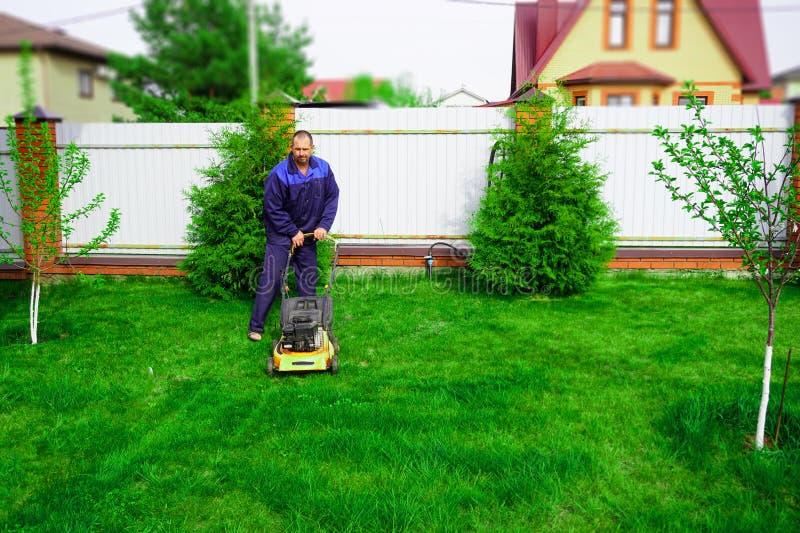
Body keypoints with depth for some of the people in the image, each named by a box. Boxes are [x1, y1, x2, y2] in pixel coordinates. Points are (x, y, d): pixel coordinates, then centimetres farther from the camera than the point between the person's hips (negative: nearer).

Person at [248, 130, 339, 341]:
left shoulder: (323, 168, -6)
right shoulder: (279, 173, -19)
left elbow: (332, 197, 2)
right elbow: (273, 209, -15)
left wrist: (323, 225, -8)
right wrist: (293, 232, -13)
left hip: (308, 233, 5)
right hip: (281, 233, -4)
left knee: (309, 279, 9)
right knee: (271, 278, -8)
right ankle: (256, 327, -2)